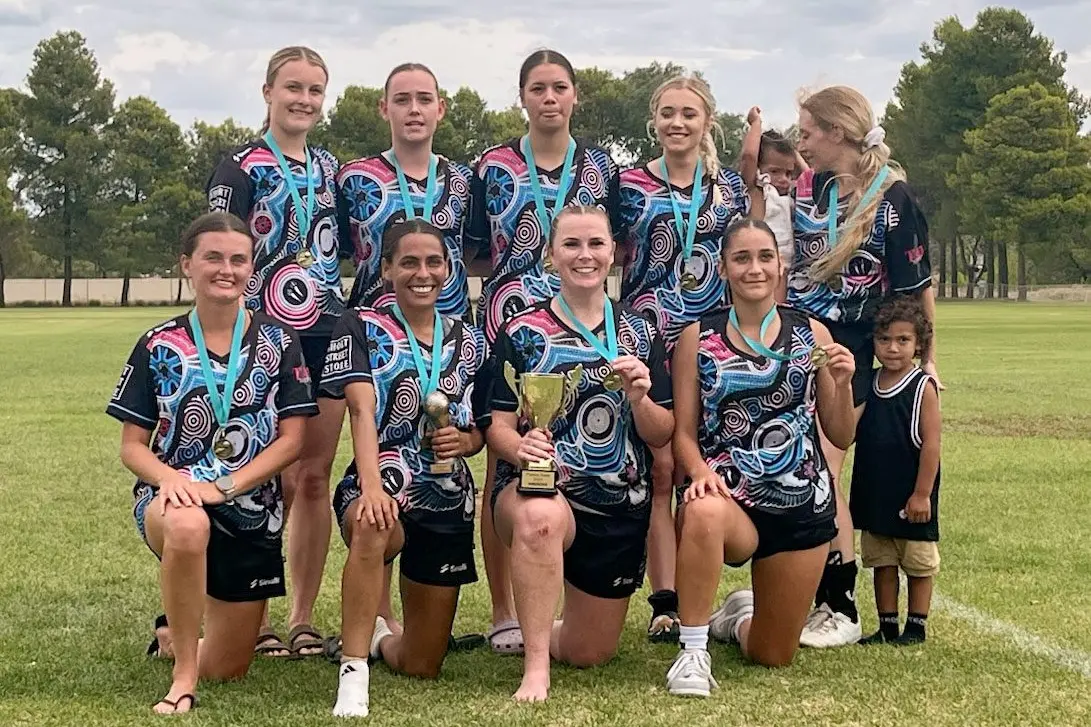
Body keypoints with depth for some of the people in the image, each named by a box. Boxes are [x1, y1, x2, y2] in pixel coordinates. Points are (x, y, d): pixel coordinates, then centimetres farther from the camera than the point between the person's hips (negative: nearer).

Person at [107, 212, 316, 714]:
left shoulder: (277, 342, 0)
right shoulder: (158, 347, 0)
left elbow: (291, 440, -5)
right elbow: (132, 446, 0)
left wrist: (223, 486, -19)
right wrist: (168, 477, -23)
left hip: (252, 513, 2)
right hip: (173, 499, -2)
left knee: (226, 671, 6)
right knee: (189, 526, -42)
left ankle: (181, 632, 44)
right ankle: (182, 677, -25)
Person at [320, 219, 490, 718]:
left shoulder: (469, 342, 9)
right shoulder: (363, 328, -3)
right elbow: (362, 410, -19)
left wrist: (464, 441, -9)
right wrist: (371, 486, -35)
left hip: (448, 503, 4)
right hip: (382, 488, -4)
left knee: (420, 666, 7)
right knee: (373, 528, -44)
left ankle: (377, 638, 43)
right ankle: (353, 676, -34)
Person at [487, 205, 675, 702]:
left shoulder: (640, 334, 6)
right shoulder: (522, 333, -2)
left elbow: (662, 435, 4)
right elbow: (498, 425, -6)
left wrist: (638, 396, -17)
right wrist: (520, 447, -28)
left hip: (620, 507, 4)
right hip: (539, 489, -3)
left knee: (589, 654, 11)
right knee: (541, 519, -42)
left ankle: (543, 634, 47)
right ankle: (535, 669, -30)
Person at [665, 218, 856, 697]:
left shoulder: (812, 334, 1)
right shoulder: (698, 337, -1)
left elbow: (841, 436, 4)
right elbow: (684, 433, -2)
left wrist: (842, 383, -14)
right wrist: (699, 471, -23)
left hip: (801, 503, 2)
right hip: (729, 496, -2)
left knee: (773, 657, 12)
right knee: (703, 513, -42)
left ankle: (738, 618, 49)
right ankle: (693, 651, -24)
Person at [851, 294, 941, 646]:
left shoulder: (923, 387, -12)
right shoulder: (867, 383, 5)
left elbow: (931, 443, -14)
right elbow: (848, 433, 15)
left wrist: (922, 494, -16)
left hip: (911, 498, -5)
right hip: (874, 495, 5)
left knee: (919, 563, 7)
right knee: (882, 563, 13)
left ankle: (916, 627, 18)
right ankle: (887, 626, 22)